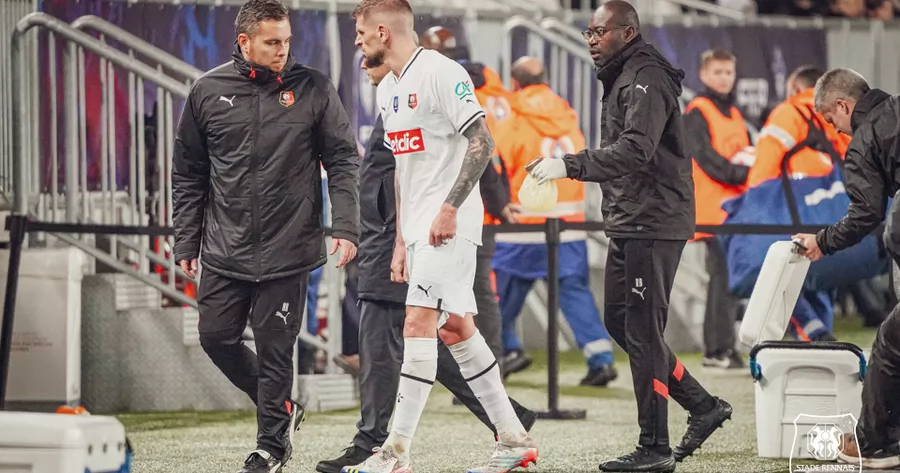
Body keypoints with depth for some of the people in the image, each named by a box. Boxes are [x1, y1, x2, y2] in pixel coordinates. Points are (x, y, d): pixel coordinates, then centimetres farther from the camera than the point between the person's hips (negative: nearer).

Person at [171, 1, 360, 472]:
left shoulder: (313, 89, -2)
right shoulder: (208, 92, 2)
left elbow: (342, 162, 0)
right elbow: (188, 174, 9)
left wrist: (345, 227, -10)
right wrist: (186, 242, 7)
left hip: (287, 252, -3)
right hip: (224, 252, 3)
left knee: (274, 349, 0)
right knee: (216, 337, 5)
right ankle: (281, 408, 27)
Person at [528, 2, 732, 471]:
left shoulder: (647, 80, -15)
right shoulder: (620, 79, 17)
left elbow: (635, 150, -28)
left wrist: (569, 165, -30)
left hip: (654, 225, -11)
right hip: (628, 224, 11)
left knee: (642, 331, -8)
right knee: (620, 322, 14)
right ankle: (703, 406, 21)